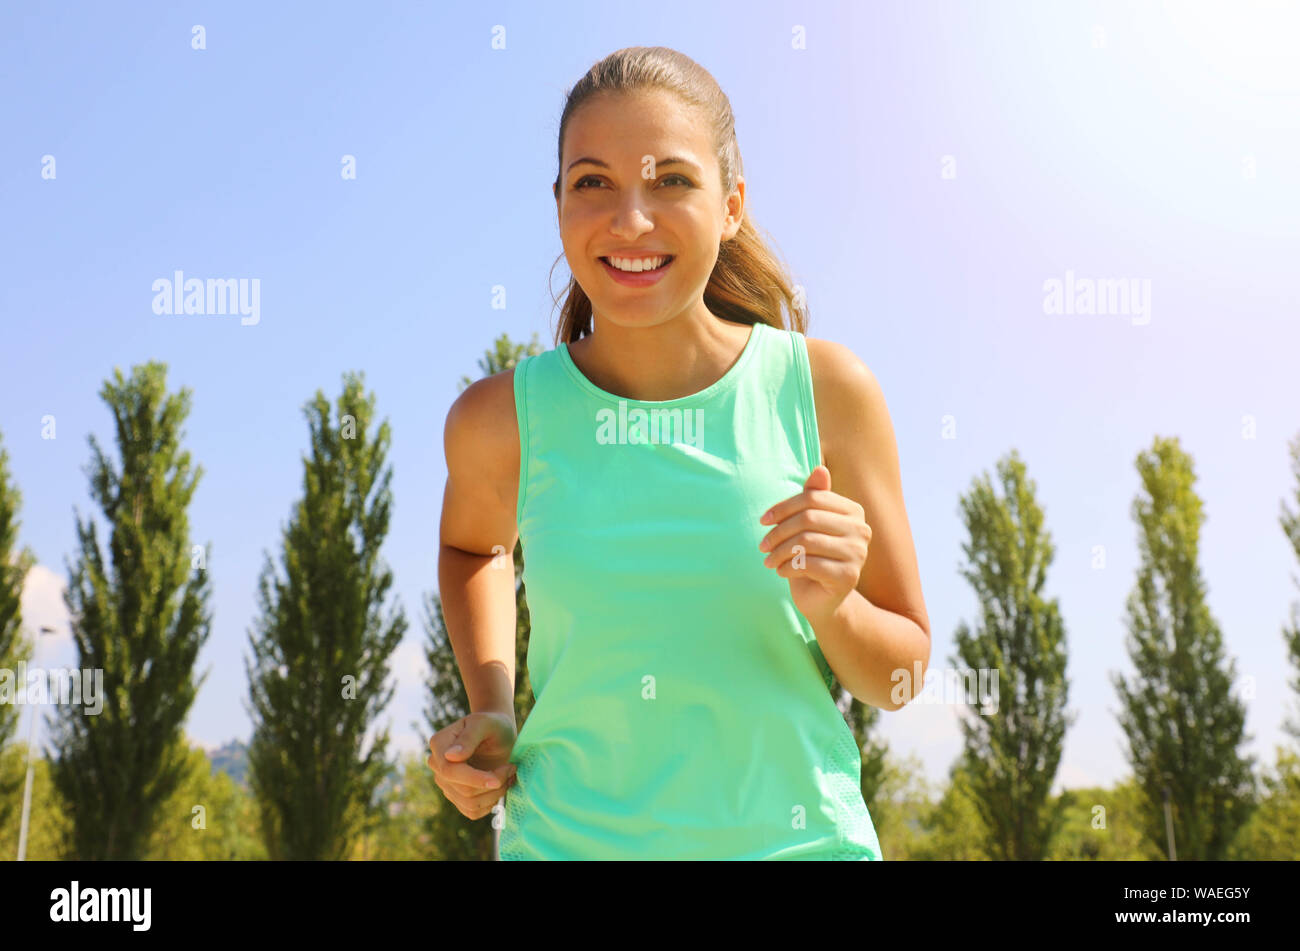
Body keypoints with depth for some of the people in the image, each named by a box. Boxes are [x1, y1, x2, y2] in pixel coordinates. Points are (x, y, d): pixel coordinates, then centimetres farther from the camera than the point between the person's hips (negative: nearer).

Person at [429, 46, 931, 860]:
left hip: (794, 834, 0)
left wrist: (829, 608, -21)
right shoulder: (504, 418, -11)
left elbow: (898, 679, -2)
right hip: (566, 837, 1)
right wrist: (490, 713, 0)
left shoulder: (828, 391, -12)